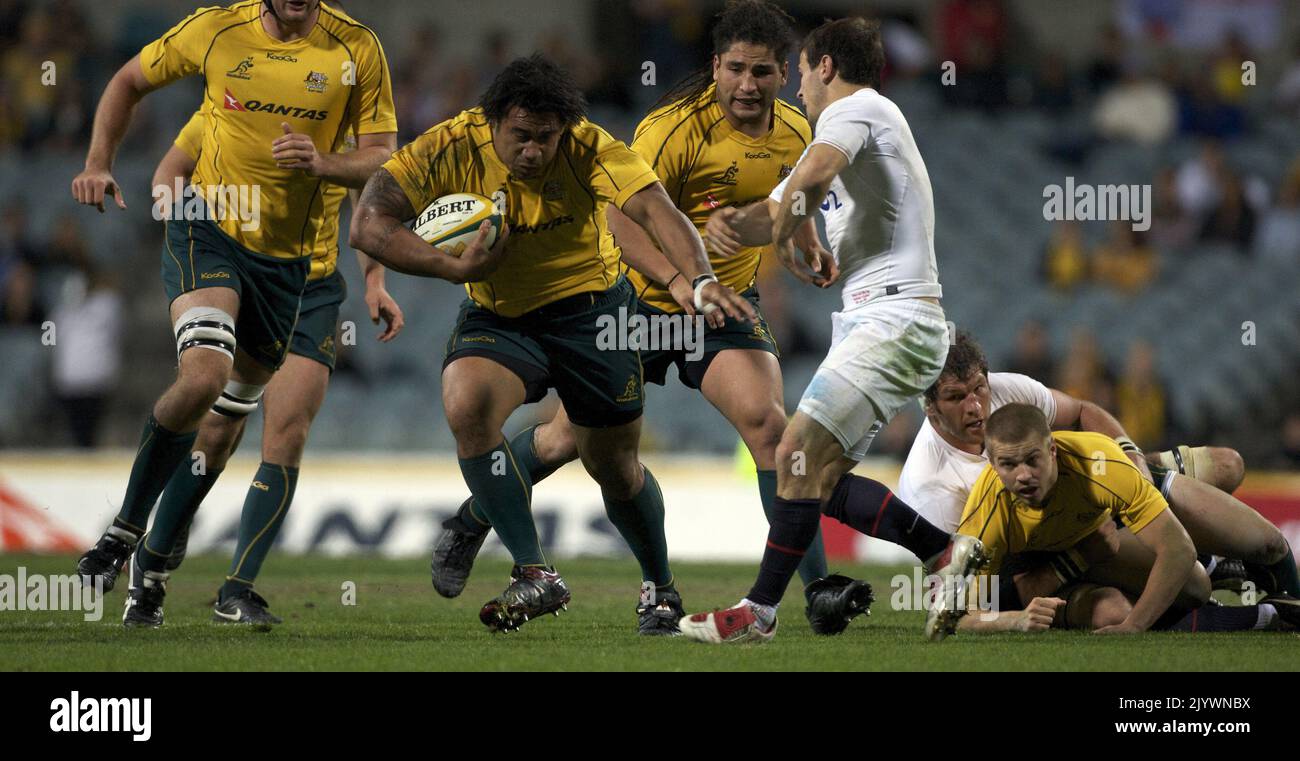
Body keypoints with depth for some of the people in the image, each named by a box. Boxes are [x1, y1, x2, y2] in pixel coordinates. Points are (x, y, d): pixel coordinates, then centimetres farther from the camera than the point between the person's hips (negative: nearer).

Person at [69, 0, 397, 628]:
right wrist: (98, 166, 1)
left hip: (289, 257, 2)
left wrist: (324, 164, -23)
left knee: (224, 419, 9)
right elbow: (129, 81, 12)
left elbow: (384, 159, -3)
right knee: (204, 374, -27)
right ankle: (125, 530, -11)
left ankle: (154, 564, 24)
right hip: (207, 227, -2)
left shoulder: (357, 50, -6)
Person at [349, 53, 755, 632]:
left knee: (614, 467, 7)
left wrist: (701, 280, -53)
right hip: (496, 317, 1)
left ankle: (660, 588, 36)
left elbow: (654, 209, -35)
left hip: (589, 308, -1)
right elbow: (368, 225, -22)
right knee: (466, 405, -29)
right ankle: (534, 574, -24)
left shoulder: (587, 149, -21)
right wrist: (457, 268, -31)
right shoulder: (451, 148, -20)